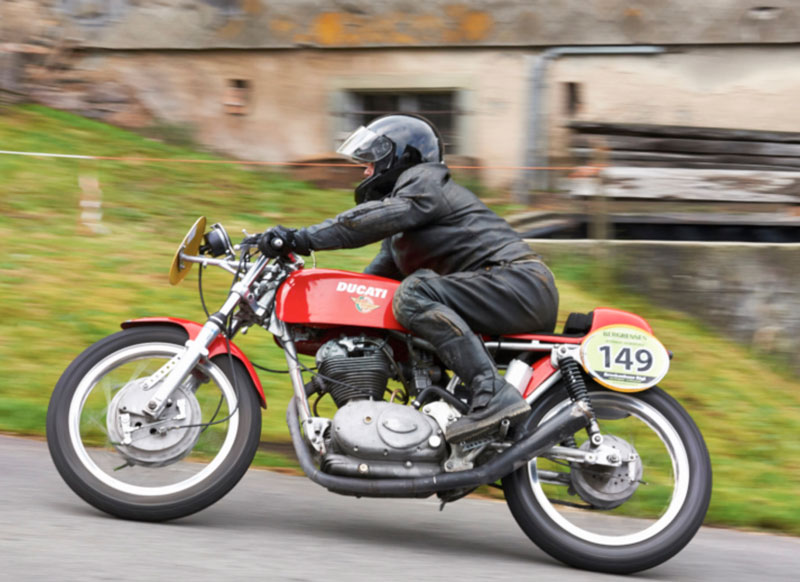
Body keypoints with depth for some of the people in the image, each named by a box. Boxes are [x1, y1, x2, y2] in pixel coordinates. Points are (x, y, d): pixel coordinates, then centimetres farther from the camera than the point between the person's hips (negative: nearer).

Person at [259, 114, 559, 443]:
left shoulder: (426, 185, -3)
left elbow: (370, 221, -19)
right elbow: (377, 276, 29)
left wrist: (300, 239, -23)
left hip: (518, 280, -11)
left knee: (414, 294, -28)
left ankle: (494, 394, -39)